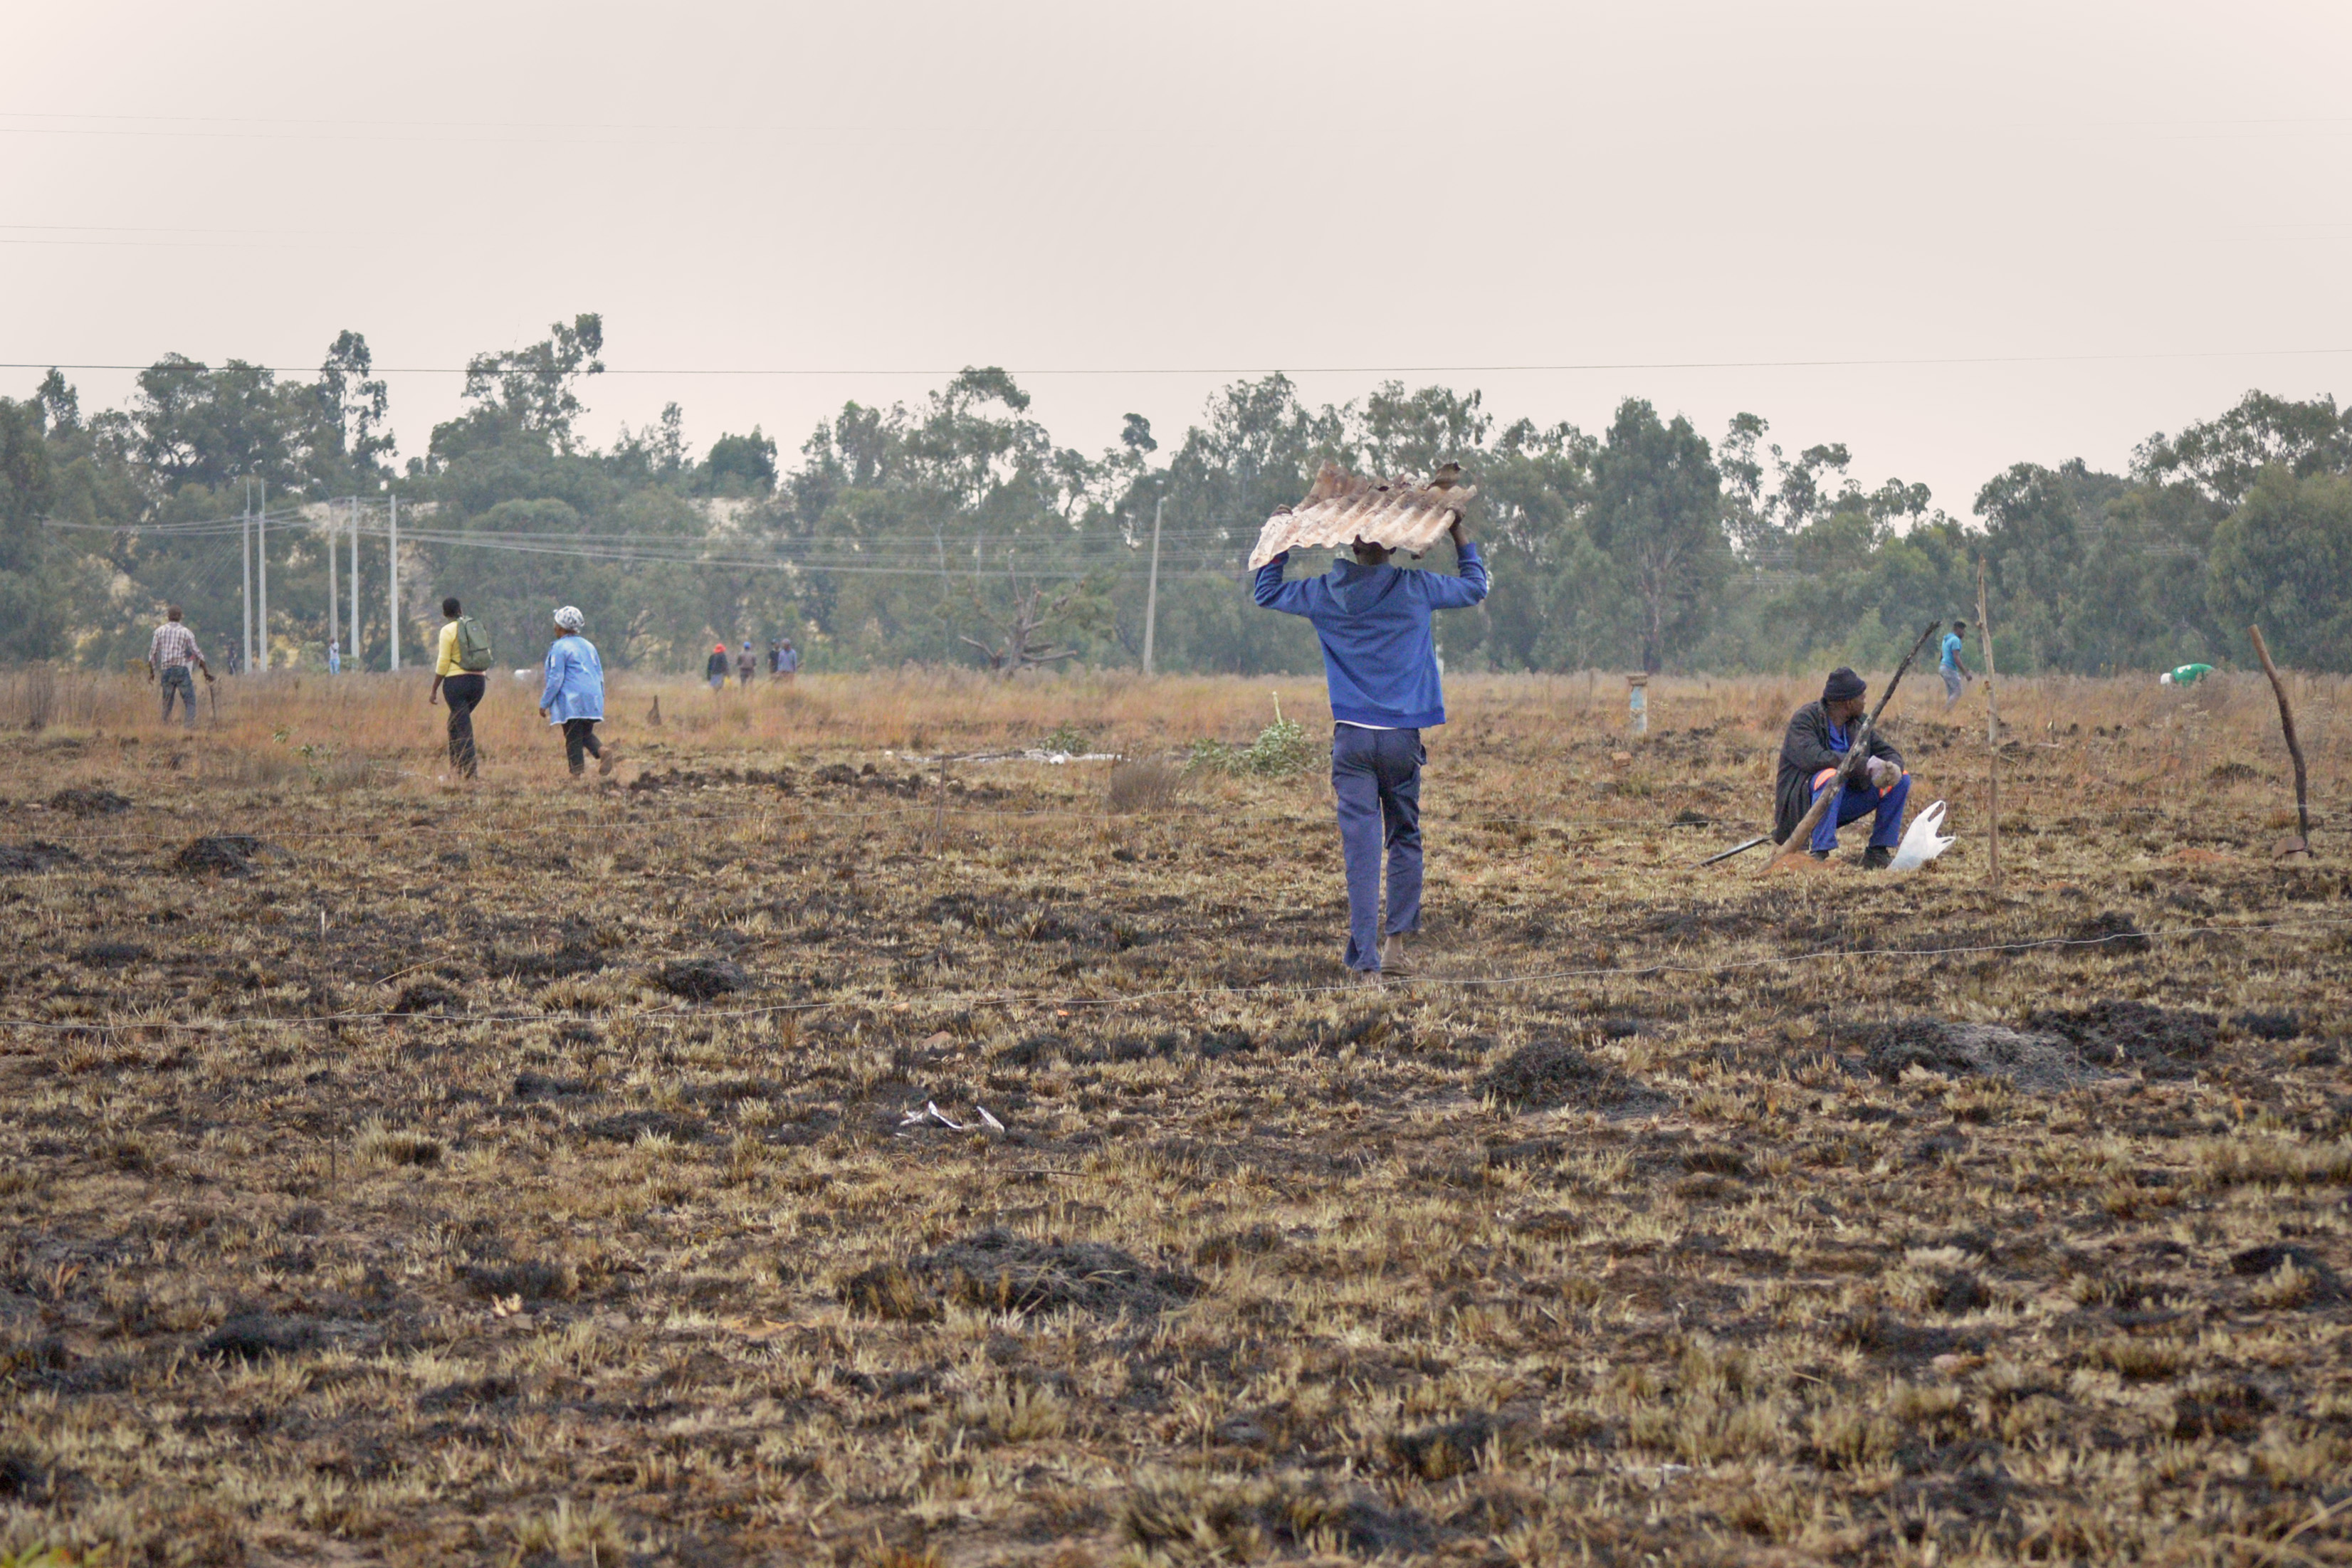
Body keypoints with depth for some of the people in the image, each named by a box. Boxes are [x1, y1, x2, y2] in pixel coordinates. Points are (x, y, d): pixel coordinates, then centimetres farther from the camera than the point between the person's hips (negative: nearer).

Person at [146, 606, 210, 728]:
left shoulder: (160, 631, 7)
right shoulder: (186, 632, 2)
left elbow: (152, 653, 8)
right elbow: (197, 653, 2)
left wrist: (151, 672, 17)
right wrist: (206, 671, 8)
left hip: (166, 669, 2)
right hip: (181, 668, -2)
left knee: (167, 702, 10)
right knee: (190, 700, -3)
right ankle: (191, 726, -17)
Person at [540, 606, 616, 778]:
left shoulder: (560, 648, -7)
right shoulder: (588, 646, 16)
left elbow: (556, 679, -11)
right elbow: (600, 675, 20)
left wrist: (544, 703, -4)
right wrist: (600, 699, 27)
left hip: (572, 702, -7)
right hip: (593, 700, 7)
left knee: (573, 738, -4)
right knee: (586, 734, 16)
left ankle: (577, 773, -8)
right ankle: (602, 751, -11)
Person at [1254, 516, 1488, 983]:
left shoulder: (1325, 594, 1)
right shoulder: (1415, 589, -2)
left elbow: (1266, 592, 19)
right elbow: (1475, 586, 16)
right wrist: (1459, 533, 25)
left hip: (1351, 738, 1)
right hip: (1403, 738, -1)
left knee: (1361, 848, -1)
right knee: (1405, 839, 16)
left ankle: (1367, 965, -4)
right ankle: (1396, 941, 13)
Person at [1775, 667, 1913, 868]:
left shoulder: (1859, 723, 8)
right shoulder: (1805, 719, -14)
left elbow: (1890, 753, 8)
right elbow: (1813, 758, -31)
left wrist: (1893, 768, -19)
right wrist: (1867, 764, -30)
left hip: (1840, 801, 7)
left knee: (1901, 780, -1)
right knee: (1832, 776, -38)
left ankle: (1878, 853, 0)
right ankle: (1819, 855, -35)